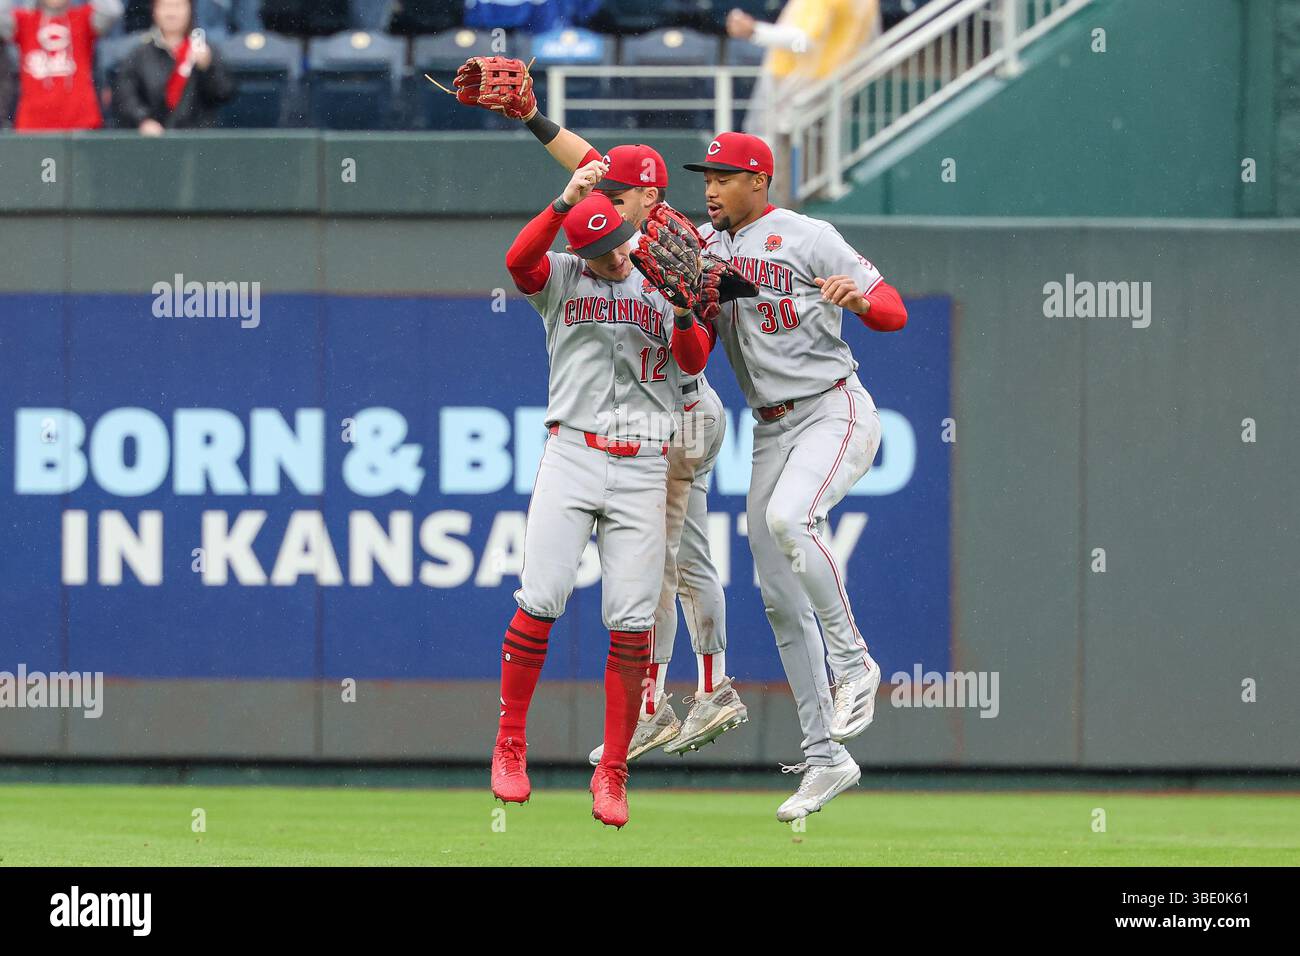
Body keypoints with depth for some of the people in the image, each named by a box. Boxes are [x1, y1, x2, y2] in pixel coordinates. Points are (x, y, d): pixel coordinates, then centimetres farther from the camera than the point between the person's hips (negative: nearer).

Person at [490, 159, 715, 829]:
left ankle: (611, 774, 1)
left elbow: (694, 362, 2)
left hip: (643, 467, 2)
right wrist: (565, 200, -26)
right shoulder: (560, 277, 7)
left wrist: (681, 305, -14)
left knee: (632, 622, -5)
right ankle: (509, 747, 2)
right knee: (539, 603, -11)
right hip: (571, 454, -1)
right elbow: (517, 259, -15)